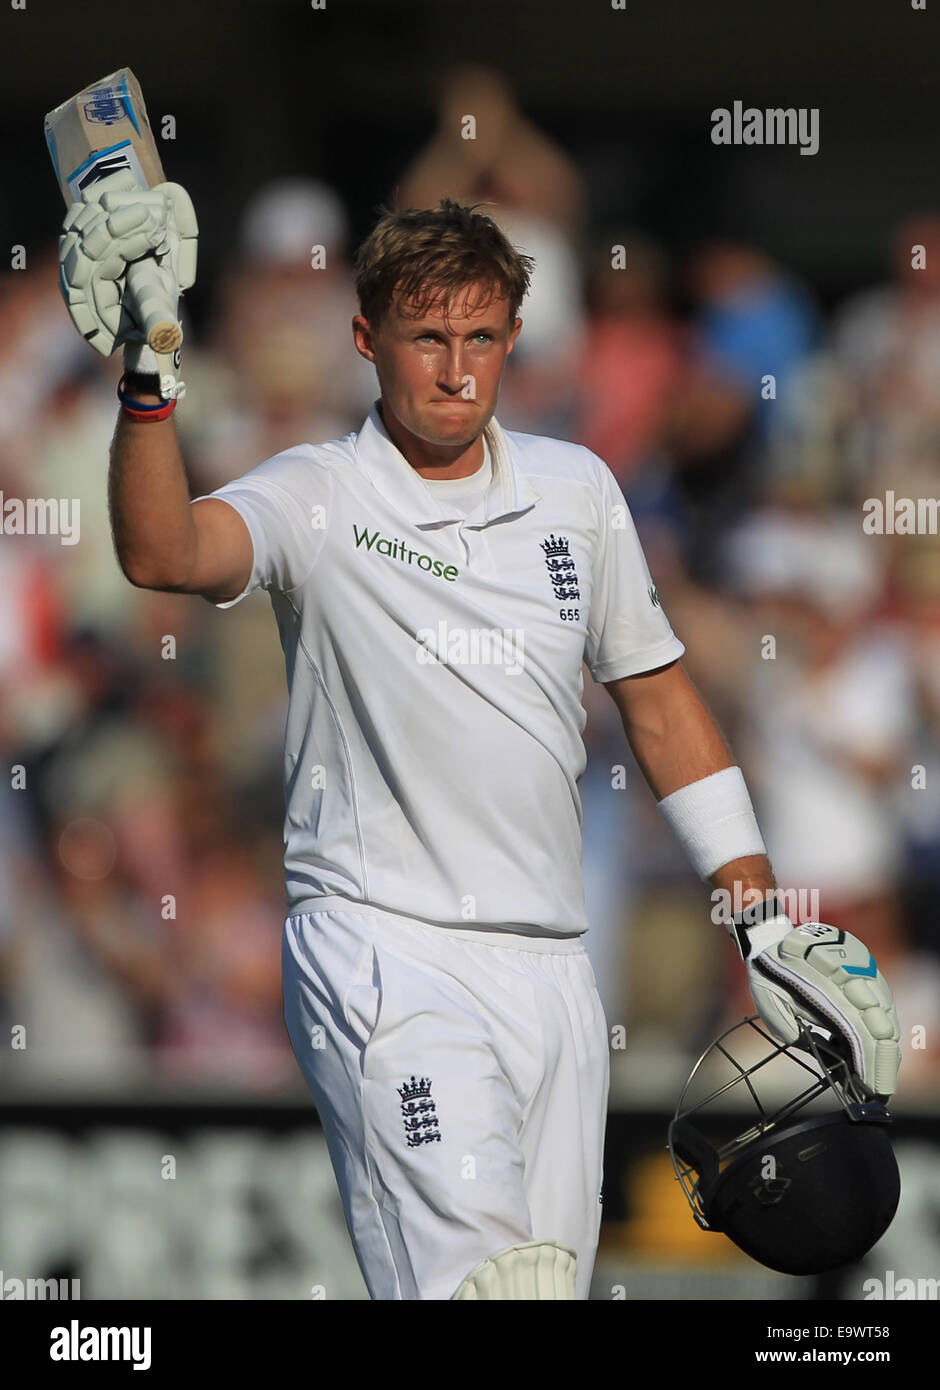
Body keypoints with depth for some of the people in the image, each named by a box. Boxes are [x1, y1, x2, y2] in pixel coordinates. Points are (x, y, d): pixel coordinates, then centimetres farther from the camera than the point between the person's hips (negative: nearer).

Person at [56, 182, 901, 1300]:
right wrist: (145, 375, -39)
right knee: (486, 1289, -24)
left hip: (553, 967, 6)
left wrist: (765, 921, 18)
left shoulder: (576, 489, 13)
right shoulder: (314, 497, -3)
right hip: (387, 954, -6)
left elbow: (659, 704, 21)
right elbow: (164, 555, -24)